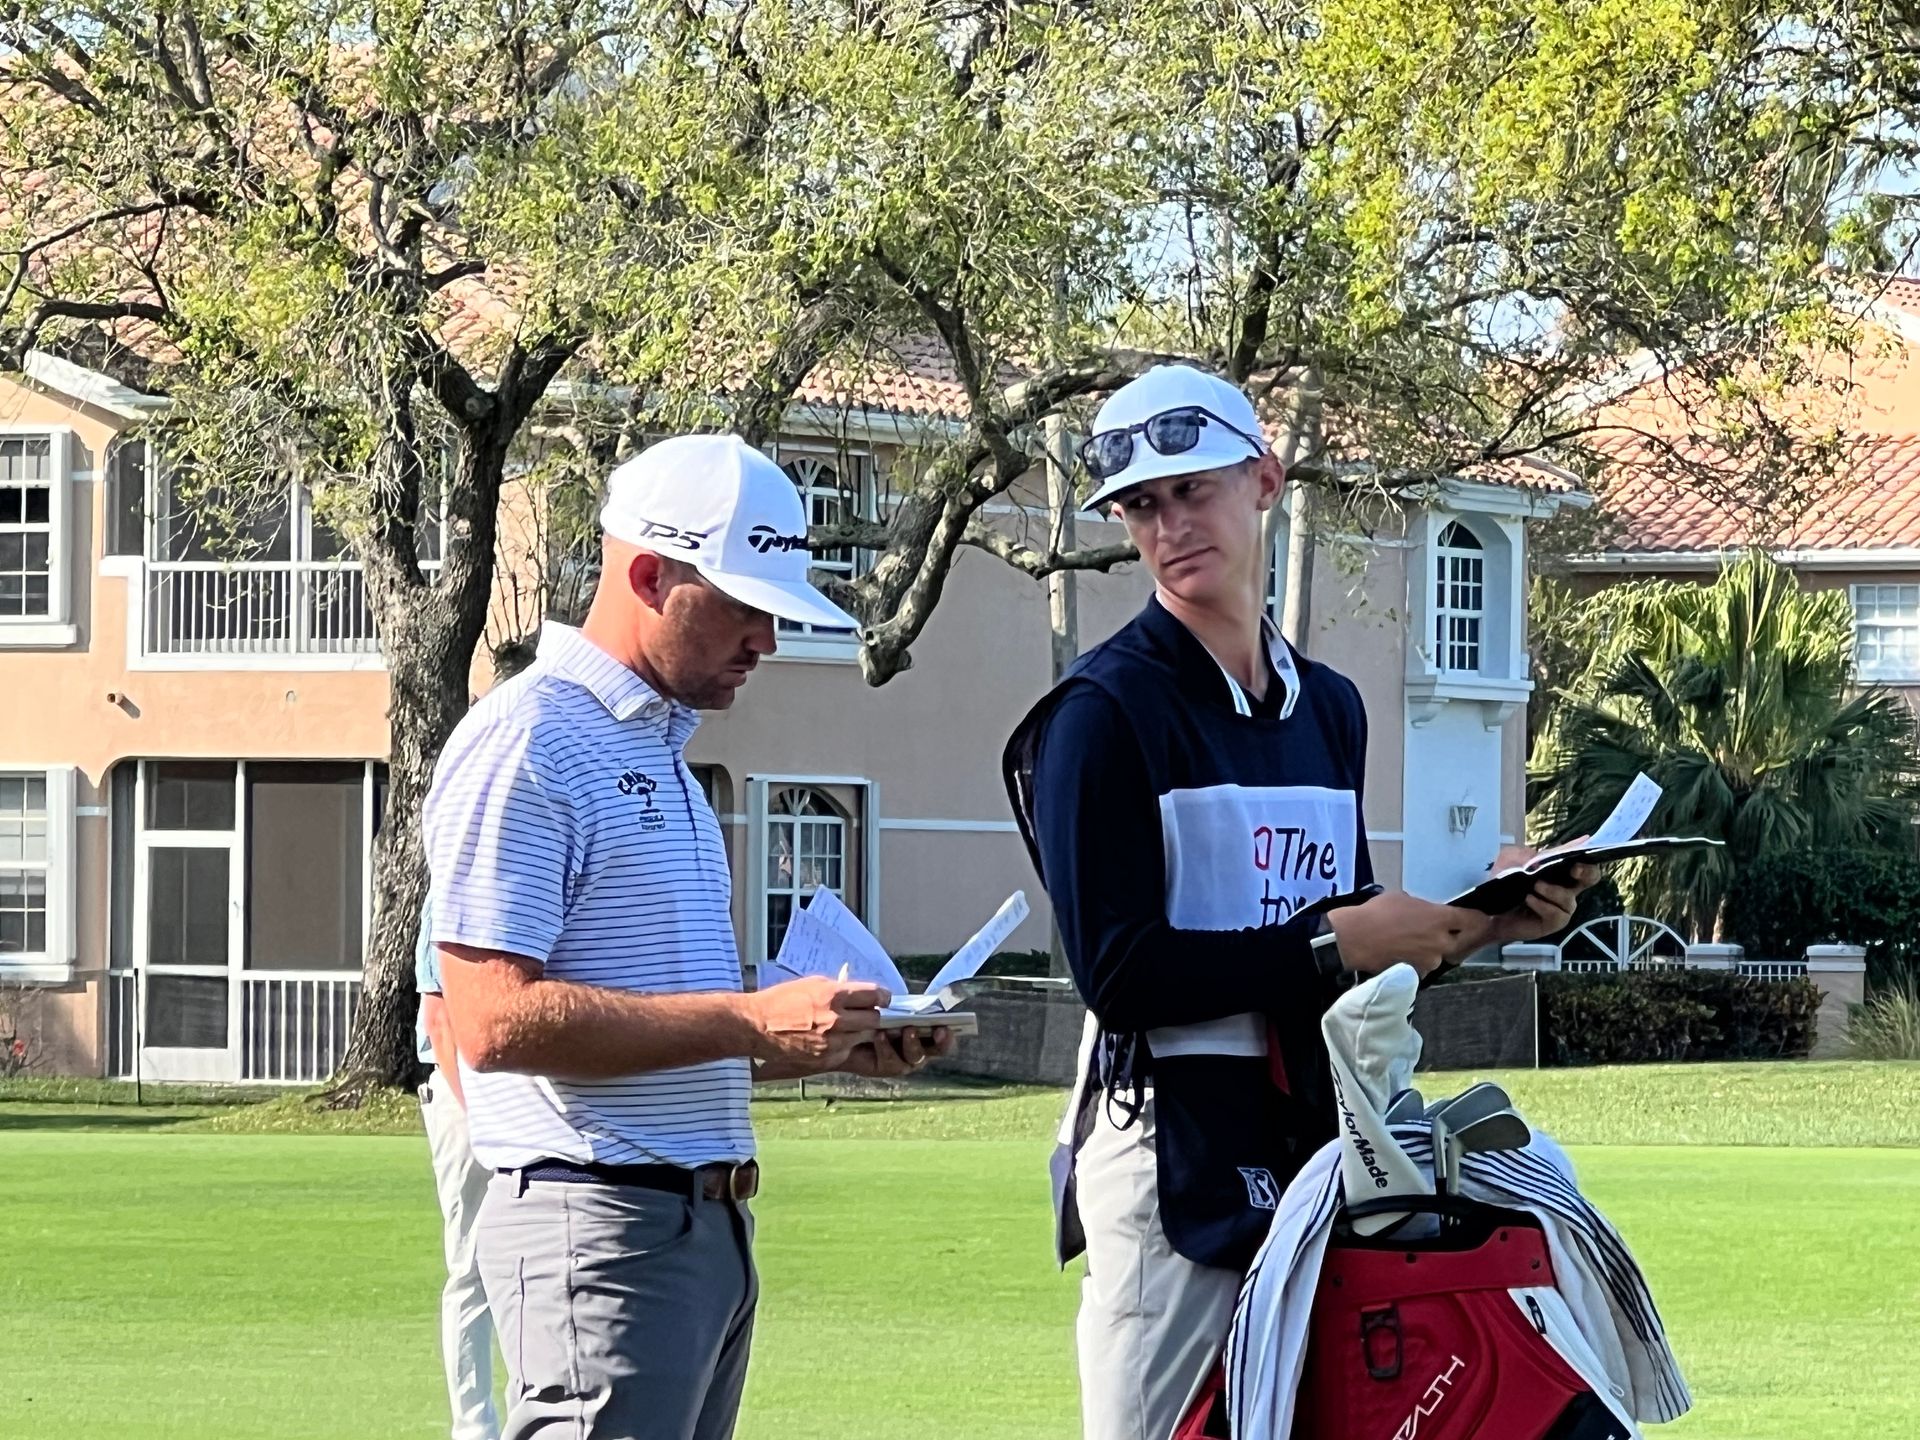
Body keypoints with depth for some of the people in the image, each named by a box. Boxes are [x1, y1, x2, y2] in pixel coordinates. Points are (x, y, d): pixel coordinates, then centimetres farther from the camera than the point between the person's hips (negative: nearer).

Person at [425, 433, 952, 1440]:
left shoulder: (663, 749, 21)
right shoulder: (526, 744, -10)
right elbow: (494, 1021, -20)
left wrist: (834, 1043, 9)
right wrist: (752, 1022, -19)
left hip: (709, 1228, 10)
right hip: (600, 1224, -10)